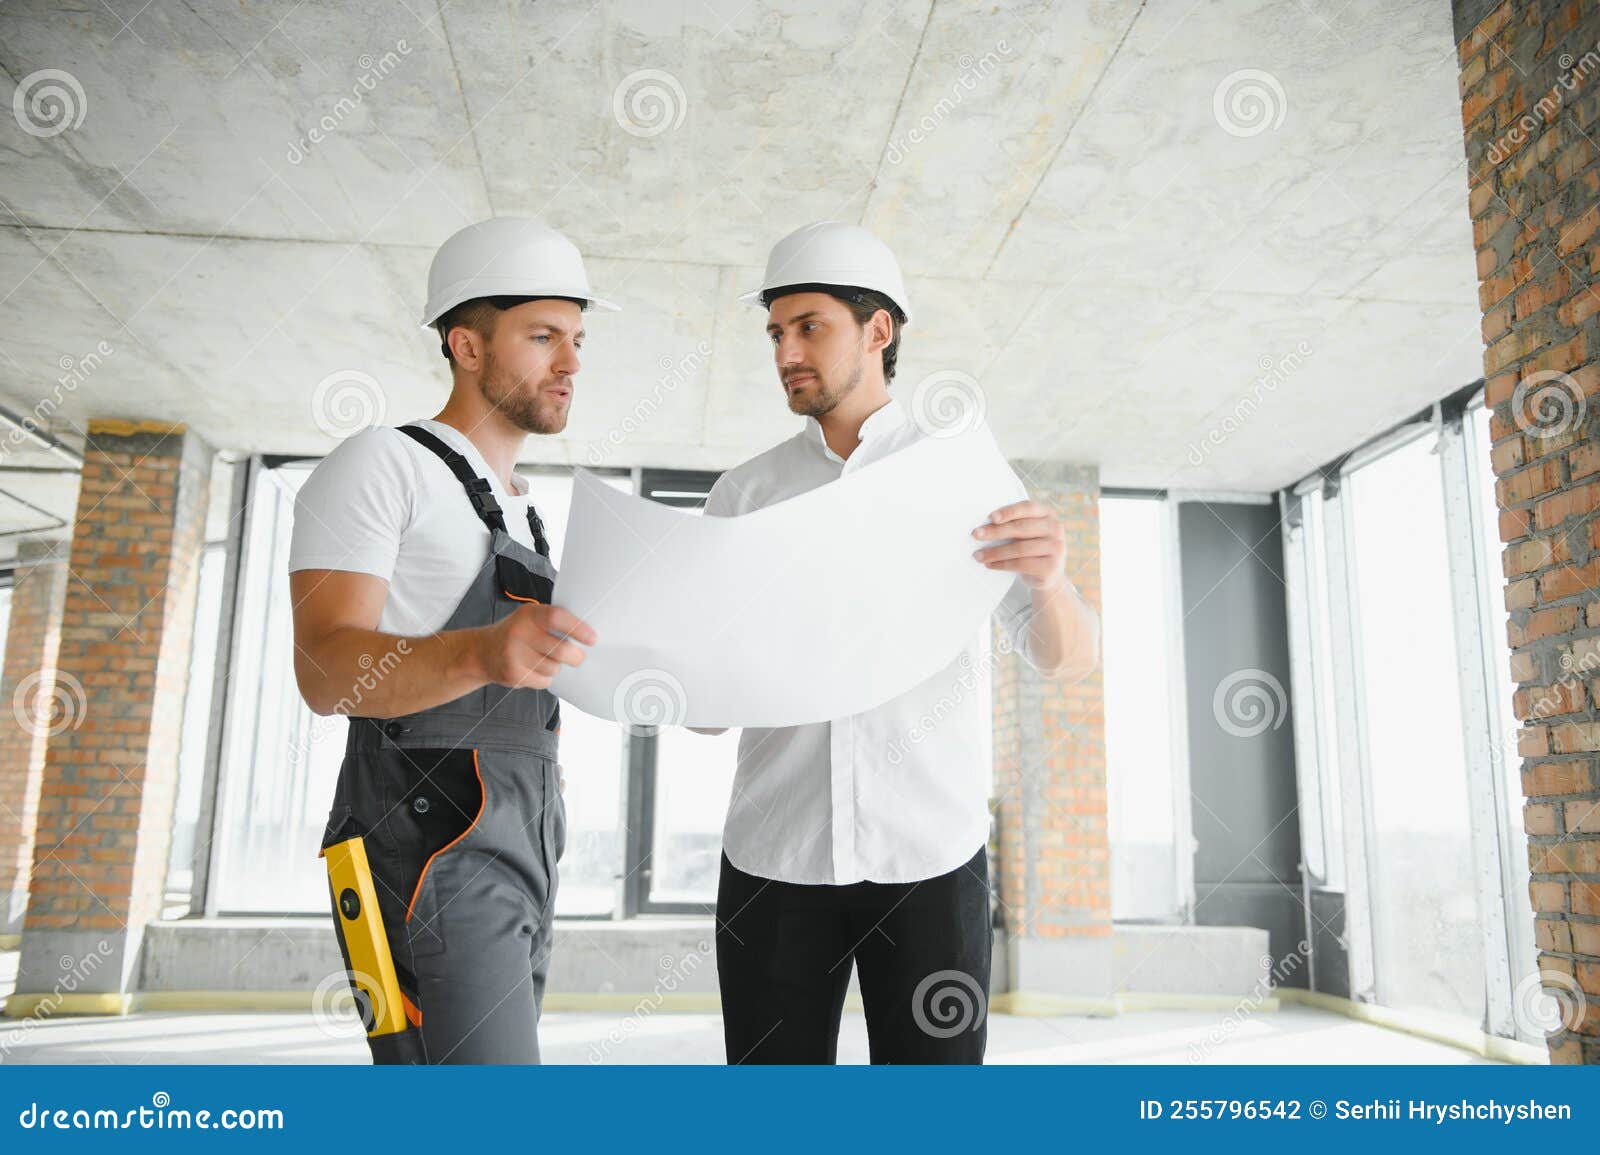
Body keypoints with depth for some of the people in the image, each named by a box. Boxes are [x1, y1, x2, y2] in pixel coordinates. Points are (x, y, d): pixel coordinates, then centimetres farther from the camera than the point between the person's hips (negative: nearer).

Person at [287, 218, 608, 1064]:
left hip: (514, 862, 9)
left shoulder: (514, 516, 24)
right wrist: (484, 652, -36)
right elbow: (326, 669, -19)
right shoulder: (375, 466, -3)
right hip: (429, 857, -9)